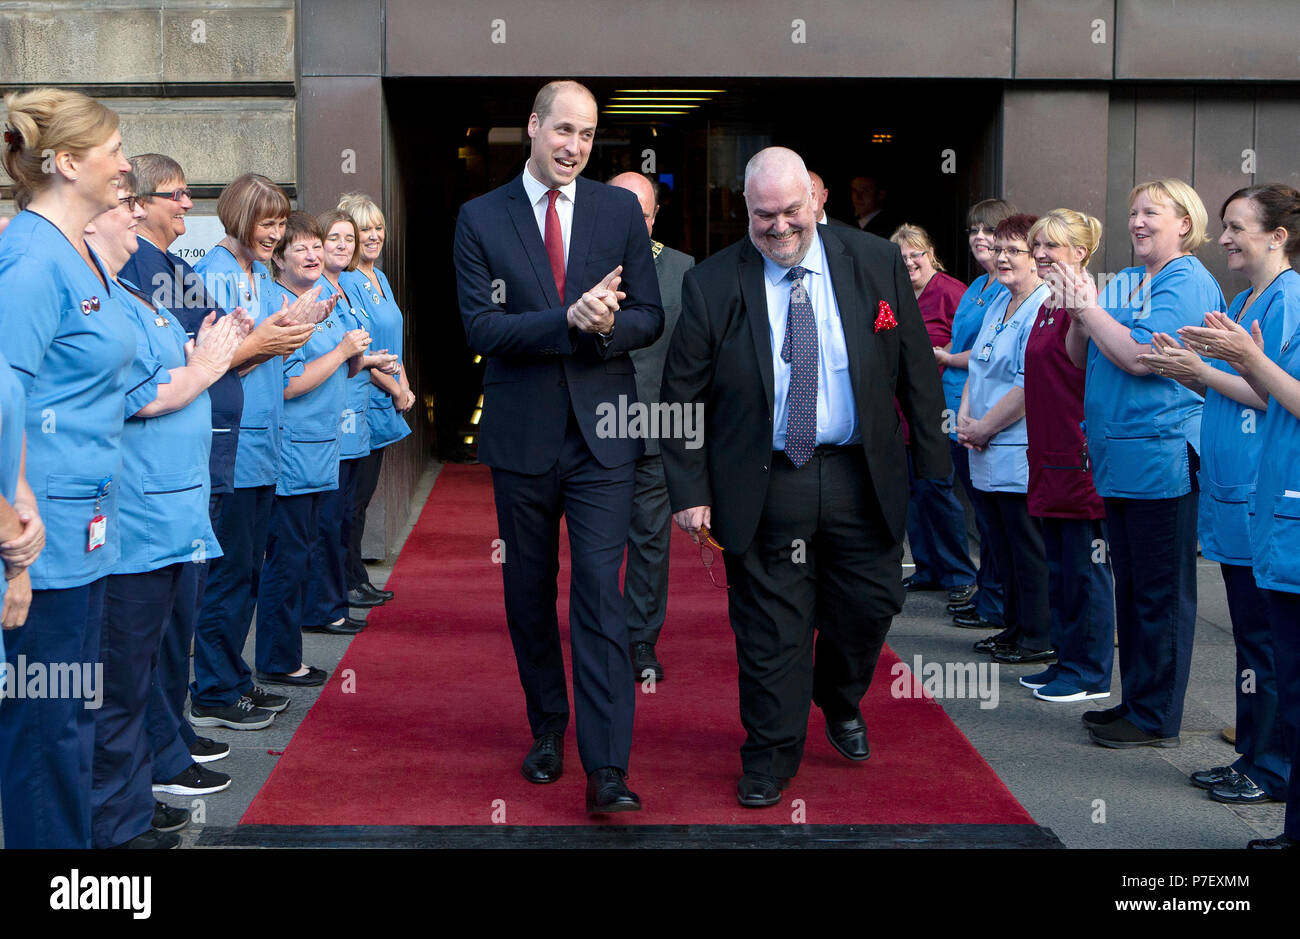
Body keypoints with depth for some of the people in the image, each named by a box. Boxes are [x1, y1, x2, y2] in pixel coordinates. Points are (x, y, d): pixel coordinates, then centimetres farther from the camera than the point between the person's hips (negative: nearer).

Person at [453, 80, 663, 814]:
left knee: (601, 593, -8)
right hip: (522, 435, 1)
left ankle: (608, 768, -9)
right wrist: (571, 319, -23)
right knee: (529, 590, 13)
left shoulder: (622, 211, 4)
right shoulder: (481, 218, 0)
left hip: (602, 435, -1)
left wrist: (610, 325, -20)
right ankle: (548, 728, 31)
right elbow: (481, 328, -9)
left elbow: (650, 318, 3)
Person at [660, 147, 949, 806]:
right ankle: (771, 758, 19)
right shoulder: (710, 285, -4)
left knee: (870, 605, 10)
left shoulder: (877, 263, 1)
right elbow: (682, 397, -2)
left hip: (862, 479, 2)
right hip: (760, 486, -2)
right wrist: (689, 491, -7)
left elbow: (917, 372, 5)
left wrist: (934, 466, 3)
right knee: (770, 628, 3)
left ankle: (841, 705, 41)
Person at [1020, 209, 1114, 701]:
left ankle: (1091, 673, 8)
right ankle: (1066, 660, 25)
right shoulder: (1045, 307, 15)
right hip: (1048, 457, 10)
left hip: (1080, 457, -10)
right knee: (1057, 568, 15)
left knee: (1086, 566, -1)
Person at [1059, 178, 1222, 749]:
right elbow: (1080, 357, 15)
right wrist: (1080, 314, -3)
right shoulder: (1126, 282, 16)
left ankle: (1157, 718, 5)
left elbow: (1139, 356, -21)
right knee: (1130, 587, 15)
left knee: (1160, 592, -2)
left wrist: (1089, 306, -11)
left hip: (1161, 459, -9)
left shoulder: (1187, 282, -10)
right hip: (1119, 456, 9)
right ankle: (1136, 700, 25)